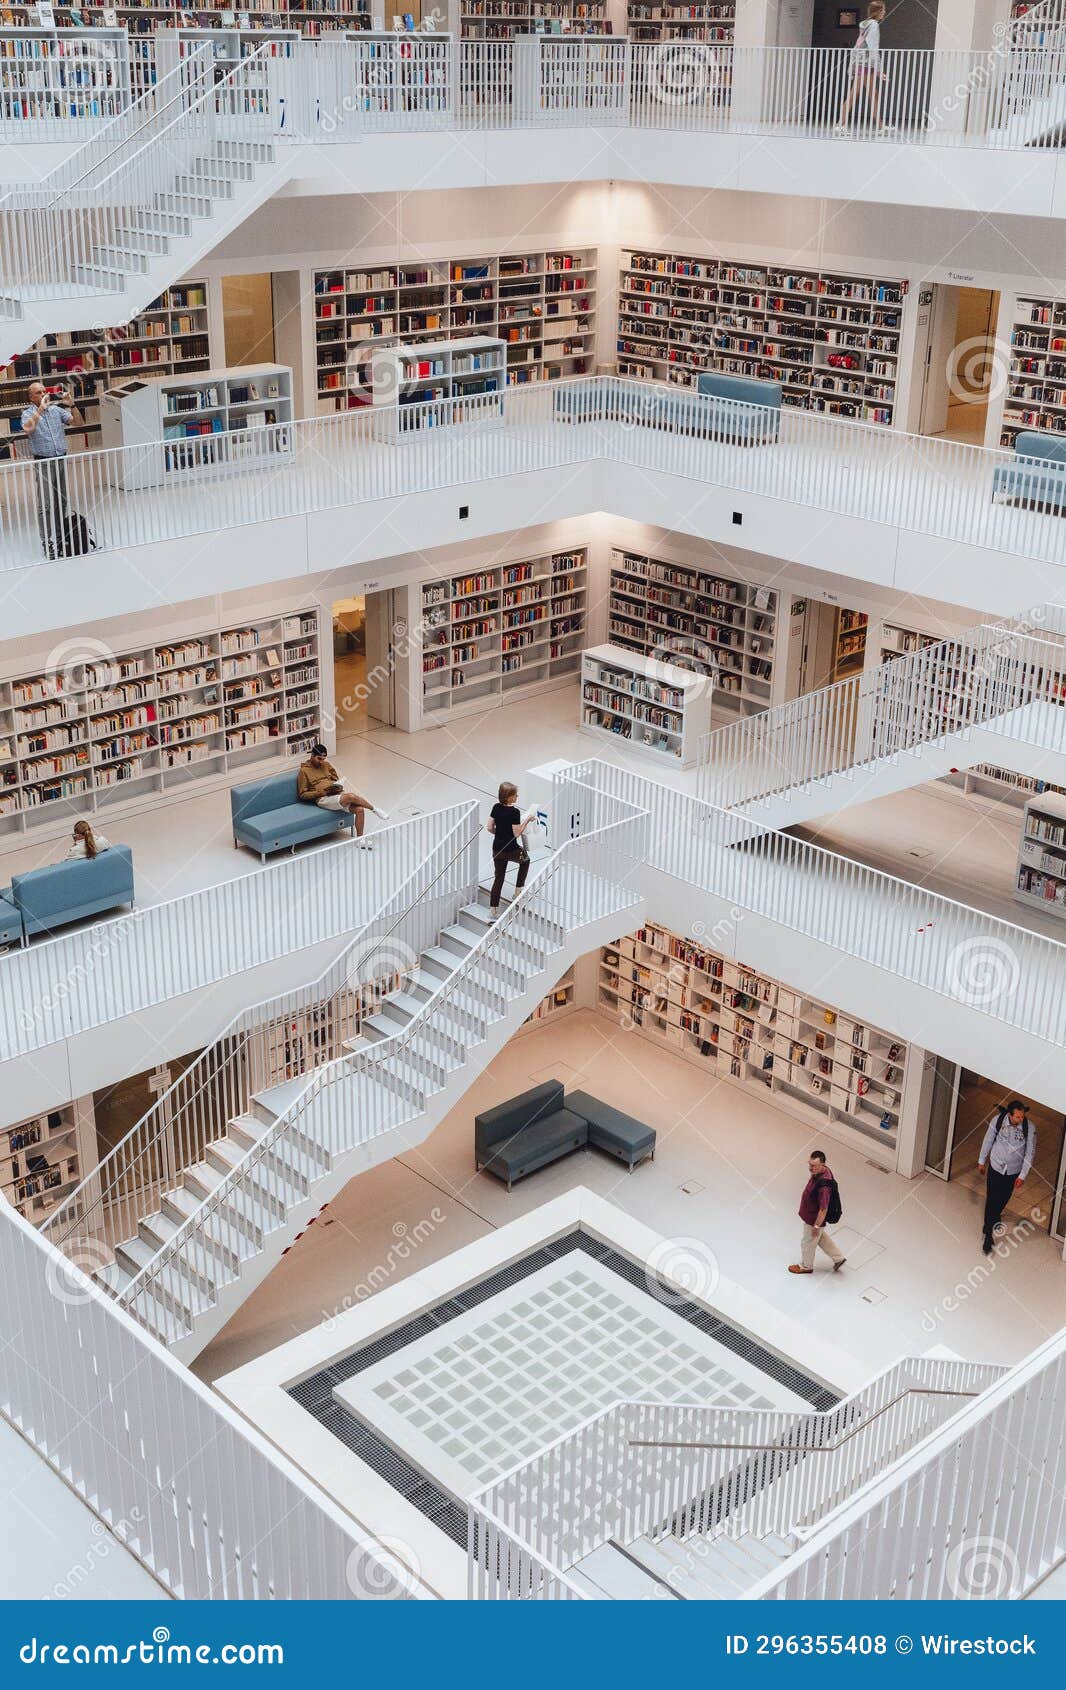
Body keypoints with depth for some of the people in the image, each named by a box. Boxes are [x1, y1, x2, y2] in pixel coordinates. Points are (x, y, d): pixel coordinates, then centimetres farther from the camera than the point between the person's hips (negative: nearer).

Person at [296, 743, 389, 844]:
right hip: (323, 799, -6)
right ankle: (374, 809, -8)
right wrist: (321, 792, -14)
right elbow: (302, 795, -2)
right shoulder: (304, 771, 0)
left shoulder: (326, 765, 17)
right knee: (351, 796, -31)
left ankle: (359, 838, -8)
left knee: (359, 809, -20)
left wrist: (339, 787, -3)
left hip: (338, 793, 6)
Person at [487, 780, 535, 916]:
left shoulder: (496, 807, -2)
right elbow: (517, 833, -18)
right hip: (512, 850, -5)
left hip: (497, 849, 5)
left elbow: (489, 827, 3)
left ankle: (493, 908, 11)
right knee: (525, 861, 29)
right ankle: (519, 889, 34)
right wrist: (527, 819, -10)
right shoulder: (514, 812, -21)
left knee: (498, 878, 14)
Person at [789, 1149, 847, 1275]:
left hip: (815, 1219, -8)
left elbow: (823, 1209, -31)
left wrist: (816, 1226, -19)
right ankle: (838, 1257, 47)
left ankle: (806, 1266, 45)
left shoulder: (824, 1186, -42)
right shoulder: (823, 1171, -14)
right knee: (821, 1237, 31)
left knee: (808, 1242, 19)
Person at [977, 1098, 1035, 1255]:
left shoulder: (1029, 1128, -25)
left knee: (1004, 1198, 22)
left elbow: (1030, 1153, -13)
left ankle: (996, 1216, 55)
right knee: (991, 1199, 2)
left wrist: (1023, 1176, -12)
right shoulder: (997, 1120, -23)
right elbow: (988, 1140, -6)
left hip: (1013, 1171, 1)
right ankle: (988, 1235, 16)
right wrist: (981, 1161, 4)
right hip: (996, 1166, -1)